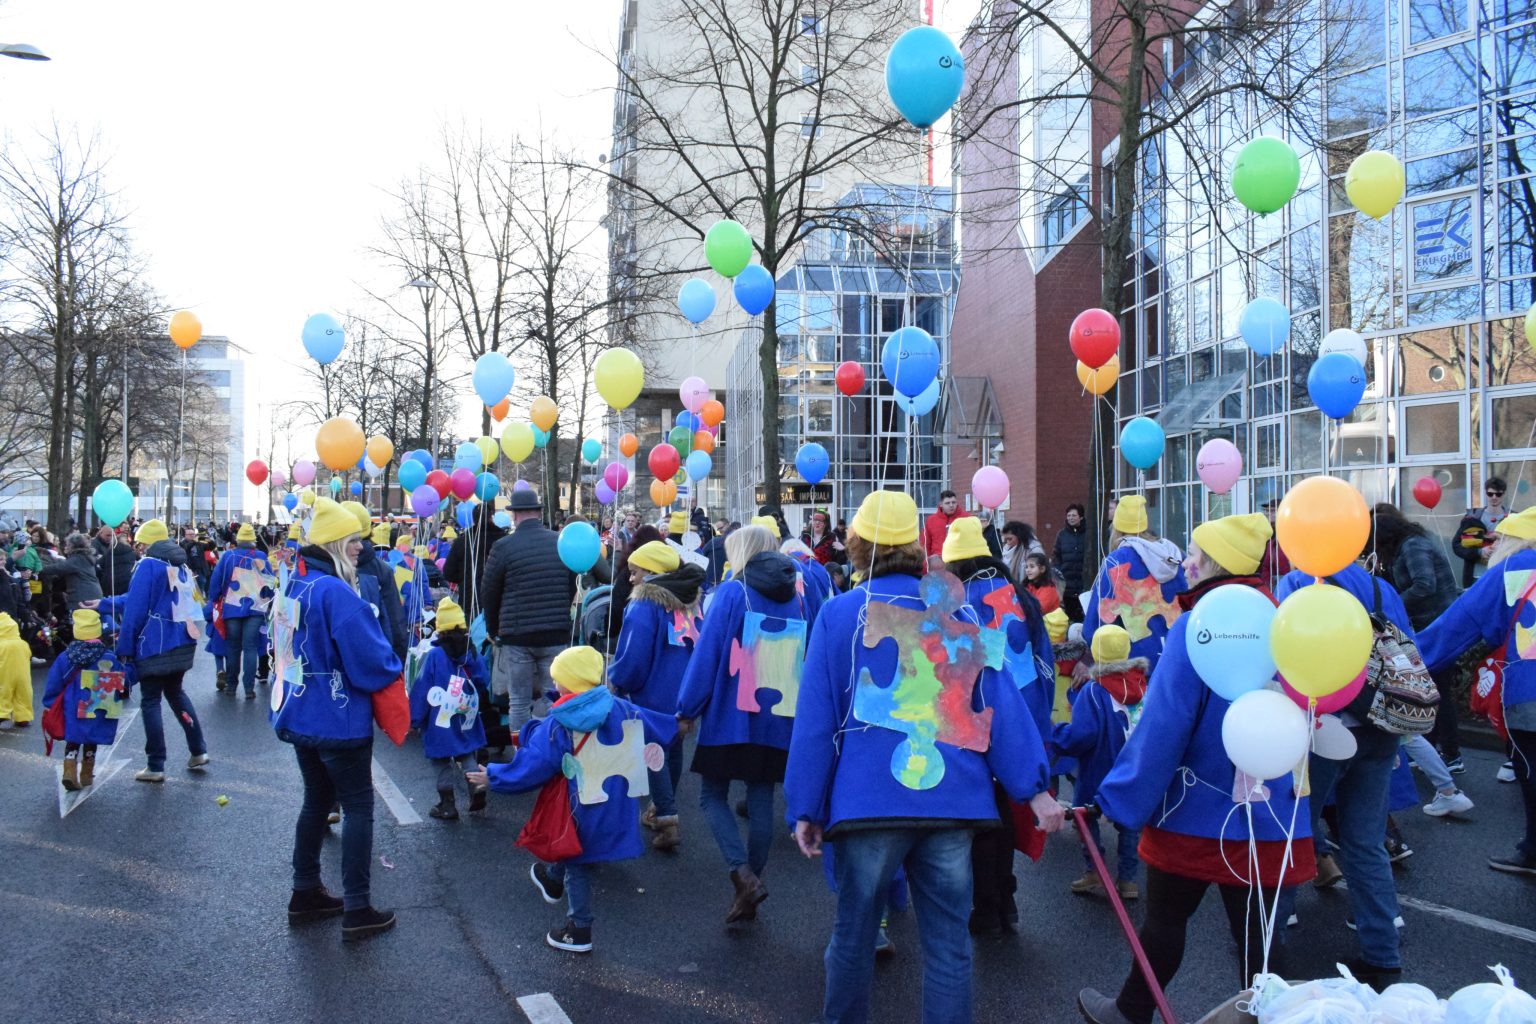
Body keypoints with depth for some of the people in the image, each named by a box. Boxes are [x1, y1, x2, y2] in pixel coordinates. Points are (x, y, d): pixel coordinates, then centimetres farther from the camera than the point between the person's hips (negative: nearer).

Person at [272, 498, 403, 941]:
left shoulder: (293, 585, 6)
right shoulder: (335, 593, -23)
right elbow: (370, 660, -23)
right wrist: (393, 669, -1)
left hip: (298, 716, 9)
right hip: (338, 720, -9)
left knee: (317, 801, 20)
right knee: (358, 807, 2)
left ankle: (305, 894, 31)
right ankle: (357, 911, 6)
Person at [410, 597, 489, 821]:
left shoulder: (433, 656, -12)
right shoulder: (474, 656, 0)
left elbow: (421, 691, -9)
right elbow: (484, 689, 8)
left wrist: (415, 720, -2)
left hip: (439, 725, -3)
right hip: (468, 724, 3)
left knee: (442, 763, 8)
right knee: (468, 757, 19)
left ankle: (447, 805, 11)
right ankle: (477, 788, 2)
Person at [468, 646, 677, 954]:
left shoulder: (557, 726, -18)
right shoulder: (624, 710, -5)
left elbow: (531, 766, -15)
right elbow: (663, 728, 11)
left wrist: (493, 777, 0)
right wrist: (678, 725, 33)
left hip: (583, 811, -5)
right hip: (619, 810, 5)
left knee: (576, 865, 12)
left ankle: (579, 932, 20)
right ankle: (554, 880, 52)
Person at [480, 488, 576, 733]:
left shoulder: (503, 547, -7)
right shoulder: (562, 543, 2)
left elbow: (489, 593, 2)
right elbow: (573, 587, 12)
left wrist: (493, 629, 16)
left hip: (516, 636, -2)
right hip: (557, 635, 2)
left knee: (519, 703, 6)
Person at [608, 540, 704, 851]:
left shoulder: (644, 605, -17)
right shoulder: (690, 601, 6)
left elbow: (633, 660, -19)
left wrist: (616, 678, 0)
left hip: (654, 697, -7)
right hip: (687, 695, 7)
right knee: (673, 749, 20)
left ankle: (667, 818, -1)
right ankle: (663, 808, 35)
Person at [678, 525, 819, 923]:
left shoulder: (733, 592, -7)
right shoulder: (803, 596, 5)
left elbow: (707, 652, -9)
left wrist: (687, 710, -2)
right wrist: (805, 710, 17)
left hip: (731, 716, -4)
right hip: (782, 721, 4)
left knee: (712, 796, 9)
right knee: (761, 801, 13)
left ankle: (744, 875, -9)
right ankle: (747, 896, 20)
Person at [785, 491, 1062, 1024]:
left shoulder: (839, 614, -3)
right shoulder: (958, 610, 3)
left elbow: (816, 719, -3)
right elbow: (1002, 702, 0)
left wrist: (805, 808, 2)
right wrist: (1034, 787, 3)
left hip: (869, 801, -2)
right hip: (952, 801, 2)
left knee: (853, 935, 15)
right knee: (949, 942, 10)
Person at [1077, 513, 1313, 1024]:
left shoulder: (1197, 627, -19)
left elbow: (1161, 726, -21)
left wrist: (1117, 798, -13)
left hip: (1197, 810, -5)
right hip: (1270, 813, 5)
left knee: (1165, 917, 13)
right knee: (1254, 927, 13)